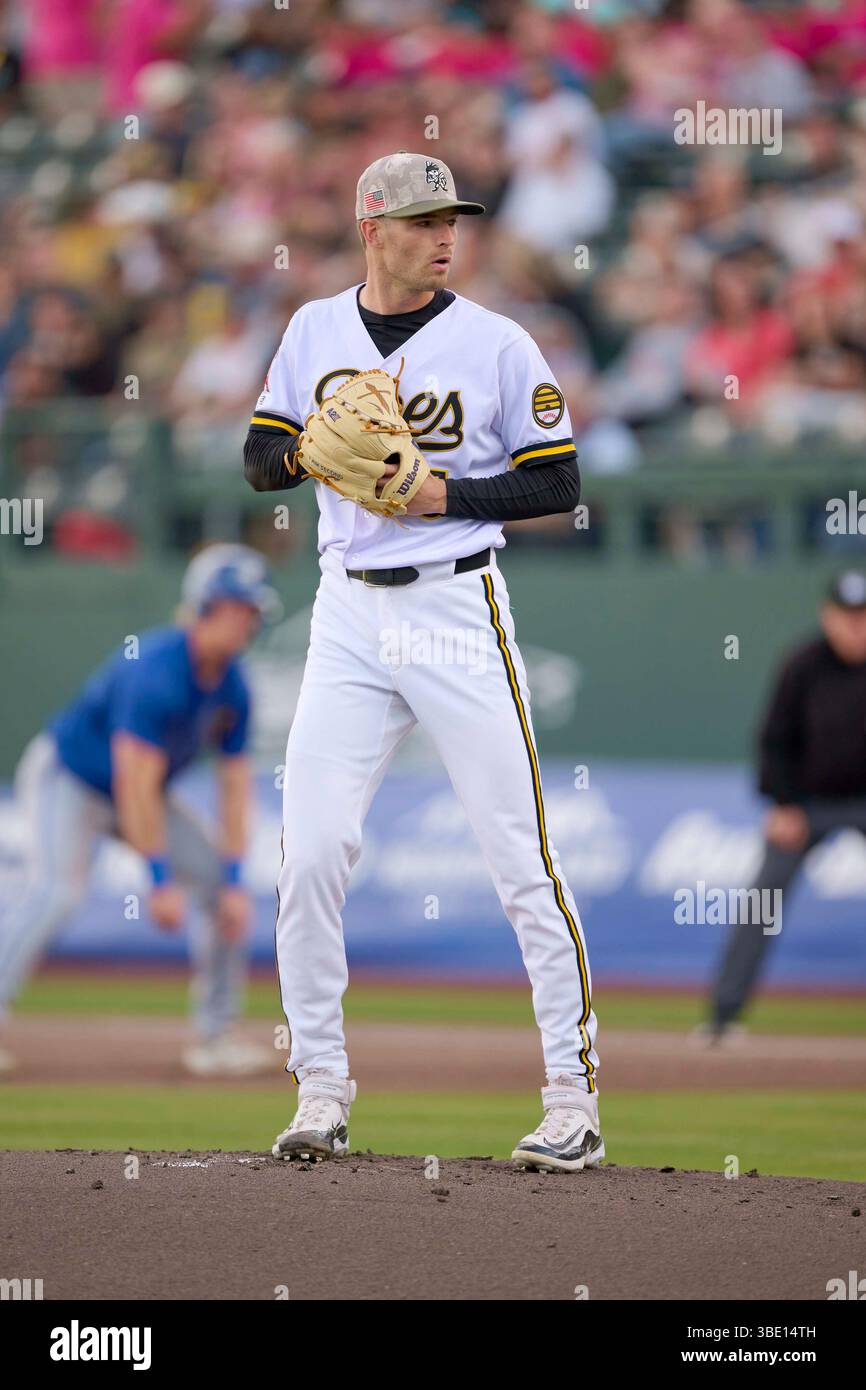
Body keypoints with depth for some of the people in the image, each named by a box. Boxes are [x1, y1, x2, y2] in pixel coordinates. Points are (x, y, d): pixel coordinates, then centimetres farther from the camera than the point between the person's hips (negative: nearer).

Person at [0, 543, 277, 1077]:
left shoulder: (233, 687, -7)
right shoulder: (157, 671, -33)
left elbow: (235, 784, -3)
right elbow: (136, 786, -34)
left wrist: (234, 882, -11)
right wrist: (161, 881, -33)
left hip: (134, 790, 8)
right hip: (68, 778, -8)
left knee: (224, 888, 3)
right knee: (59, 888, -30)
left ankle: (214, 1036, 11)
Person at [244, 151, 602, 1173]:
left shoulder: (496, 344, -3)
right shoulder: (315, 332, 8)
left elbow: (557, 483, -1)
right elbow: (258, 462, 11)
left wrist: (446, 494, -14)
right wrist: (312, 449, -10)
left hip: (457, 611, -3)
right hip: (349, 617, 3)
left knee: (522, 860, -5)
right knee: (311, 853, -4)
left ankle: (573, 1096, -1)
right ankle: (321, 1092, 8)